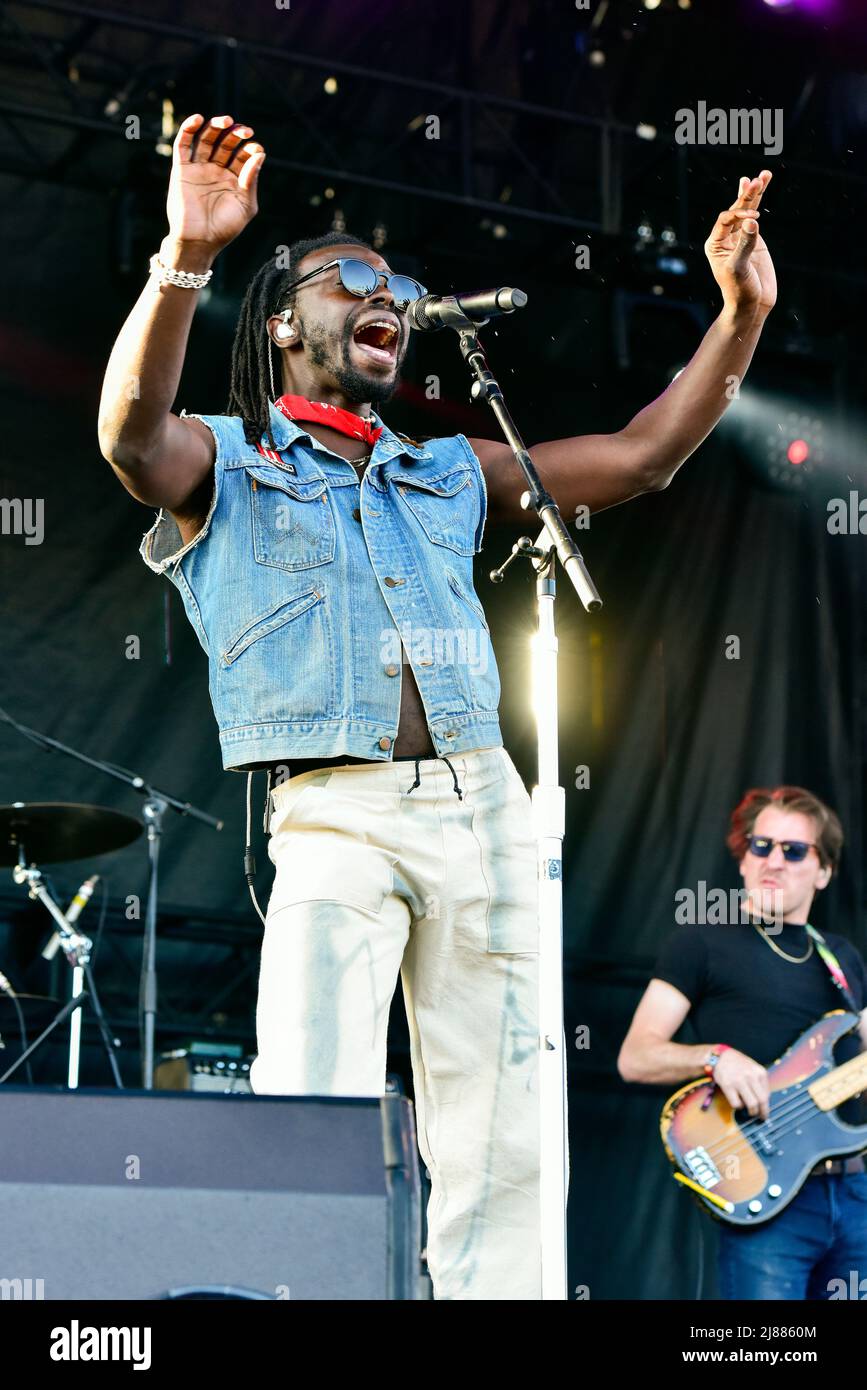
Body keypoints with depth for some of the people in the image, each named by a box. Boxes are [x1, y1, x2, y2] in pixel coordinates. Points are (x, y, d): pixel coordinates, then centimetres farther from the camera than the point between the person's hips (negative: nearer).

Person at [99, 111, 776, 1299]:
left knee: (498, 1149, 3)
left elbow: (637, 460, 20)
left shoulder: (449, 475, 23)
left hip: (484, 807, 5)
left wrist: (739, 318, 10)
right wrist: (186, 258, -32)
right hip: (334, 813, -5)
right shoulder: (224, 464, 8)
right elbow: (131, 435, -16)